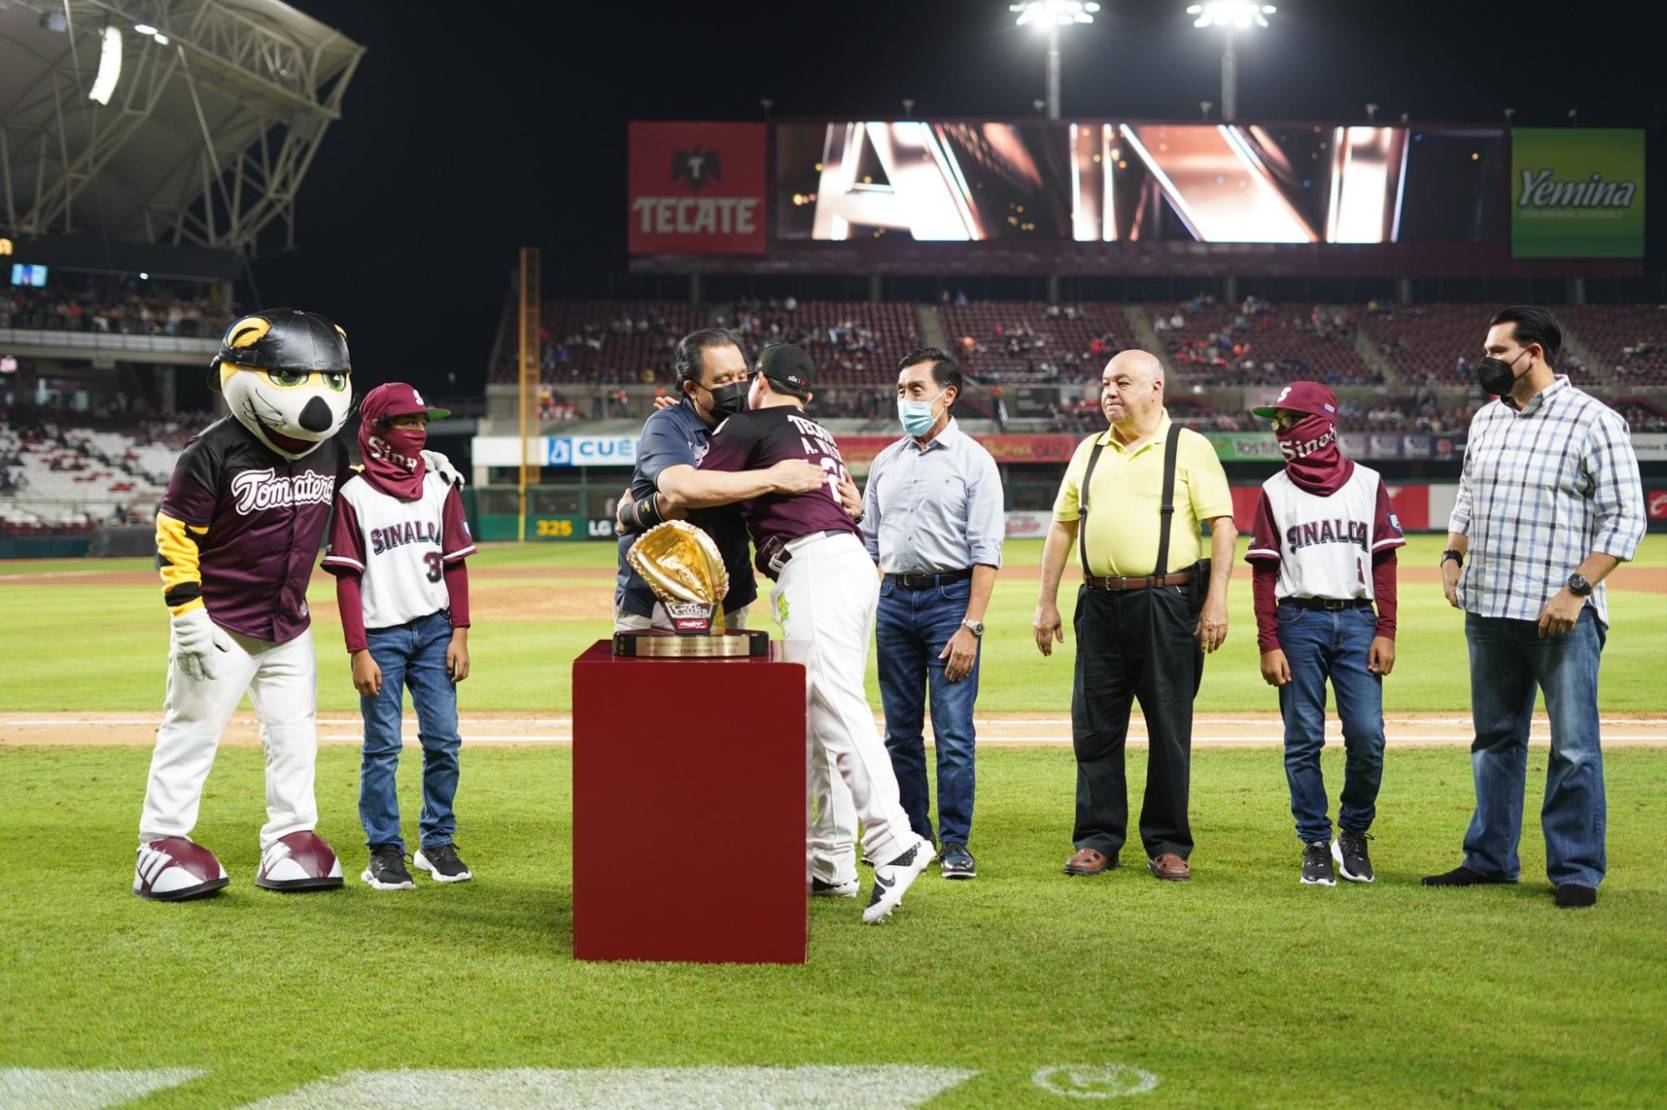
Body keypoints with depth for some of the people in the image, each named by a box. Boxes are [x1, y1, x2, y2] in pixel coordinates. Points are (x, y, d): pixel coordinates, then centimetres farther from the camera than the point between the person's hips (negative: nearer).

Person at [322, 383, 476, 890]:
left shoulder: (440, 489, 8)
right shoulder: (353, 496, -4)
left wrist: (459, 635, 2)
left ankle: (437, 842, 15)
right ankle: (385, 851, 7)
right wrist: (359, 652, -10)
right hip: (381, 634, -4)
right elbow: (347, 579, -5)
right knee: (382, 745, -1)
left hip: (433, 630, 4)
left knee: (444, 740, 3)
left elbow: (455, 565, 9)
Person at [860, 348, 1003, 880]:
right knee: (900, 731, 9)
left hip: (951, 598, -5)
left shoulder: (973, 461, -2)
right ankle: (909, 837, 18)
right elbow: (868, 541, 17)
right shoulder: (886, 462, 13)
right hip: (894, 599, 5)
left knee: (954, 732, -6)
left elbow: (985, 551, -7)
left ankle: (955, 843, 1)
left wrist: (970, 626, -15)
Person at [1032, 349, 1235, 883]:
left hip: (1168, 604, -4)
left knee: (1169, 729, 1)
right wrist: (1046, 602, 11)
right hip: (1100, 605, 4)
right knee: (1095, 727, 5)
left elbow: (1222, 524, -6)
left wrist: (1216, 599, -14)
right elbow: (1062, 526, 17)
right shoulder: (1090, 450, 15)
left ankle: (1167, 844, 10)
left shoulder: (1190, 448, 0)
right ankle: (1098, 840, 14)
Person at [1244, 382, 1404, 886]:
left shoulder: (1367, 484, 7)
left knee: (1367, 736, -6)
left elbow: (1384, 562, 6)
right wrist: (1269, 645, -4)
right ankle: (1316, 845, 11)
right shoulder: (1275, 492, 6)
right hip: (1298, 622, 0)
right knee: (1303, 740, 1)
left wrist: (1385, 633, -3)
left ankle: (1354, 835, 14)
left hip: (1356, 619, 0)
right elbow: (1264, 573, 4)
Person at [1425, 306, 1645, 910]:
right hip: (1488, 610, 7)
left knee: (1575, 747, -2)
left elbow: (1624, 519, -10)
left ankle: (1576, 869, 7)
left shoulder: (1594, 422, -8)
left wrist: (1576, 589, -18)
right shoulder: (1486, 420, 12)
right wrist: (1452, 555, 6)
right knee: (1495, 739, 15)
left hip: (1561, 616, -6)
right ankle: (1490, 857, 25)